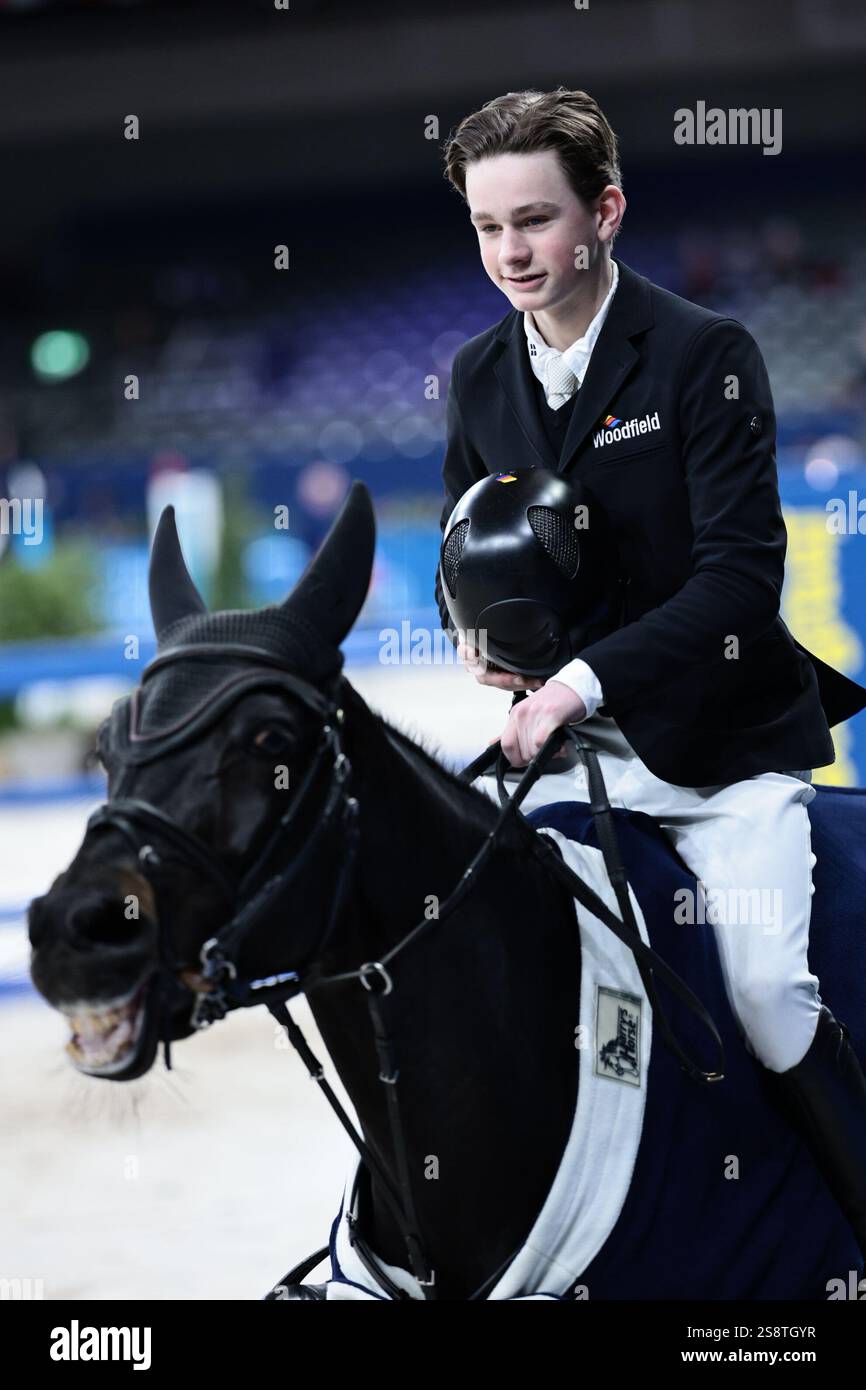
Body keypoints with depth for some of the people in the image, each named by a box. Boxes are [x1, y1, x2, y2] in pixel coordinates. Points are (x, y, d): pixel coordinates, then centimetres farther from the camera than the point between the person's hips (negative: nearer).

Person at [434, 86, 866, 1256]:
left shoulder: (706, 355, -12)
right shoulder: (479, 375, 6)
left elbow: (742, 575, -19)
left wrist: (584, 678, -28)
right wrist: (472, 625, -4)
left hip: (724, 746, -5)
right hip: (574, 748, 6)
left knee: (768, 994, -18)